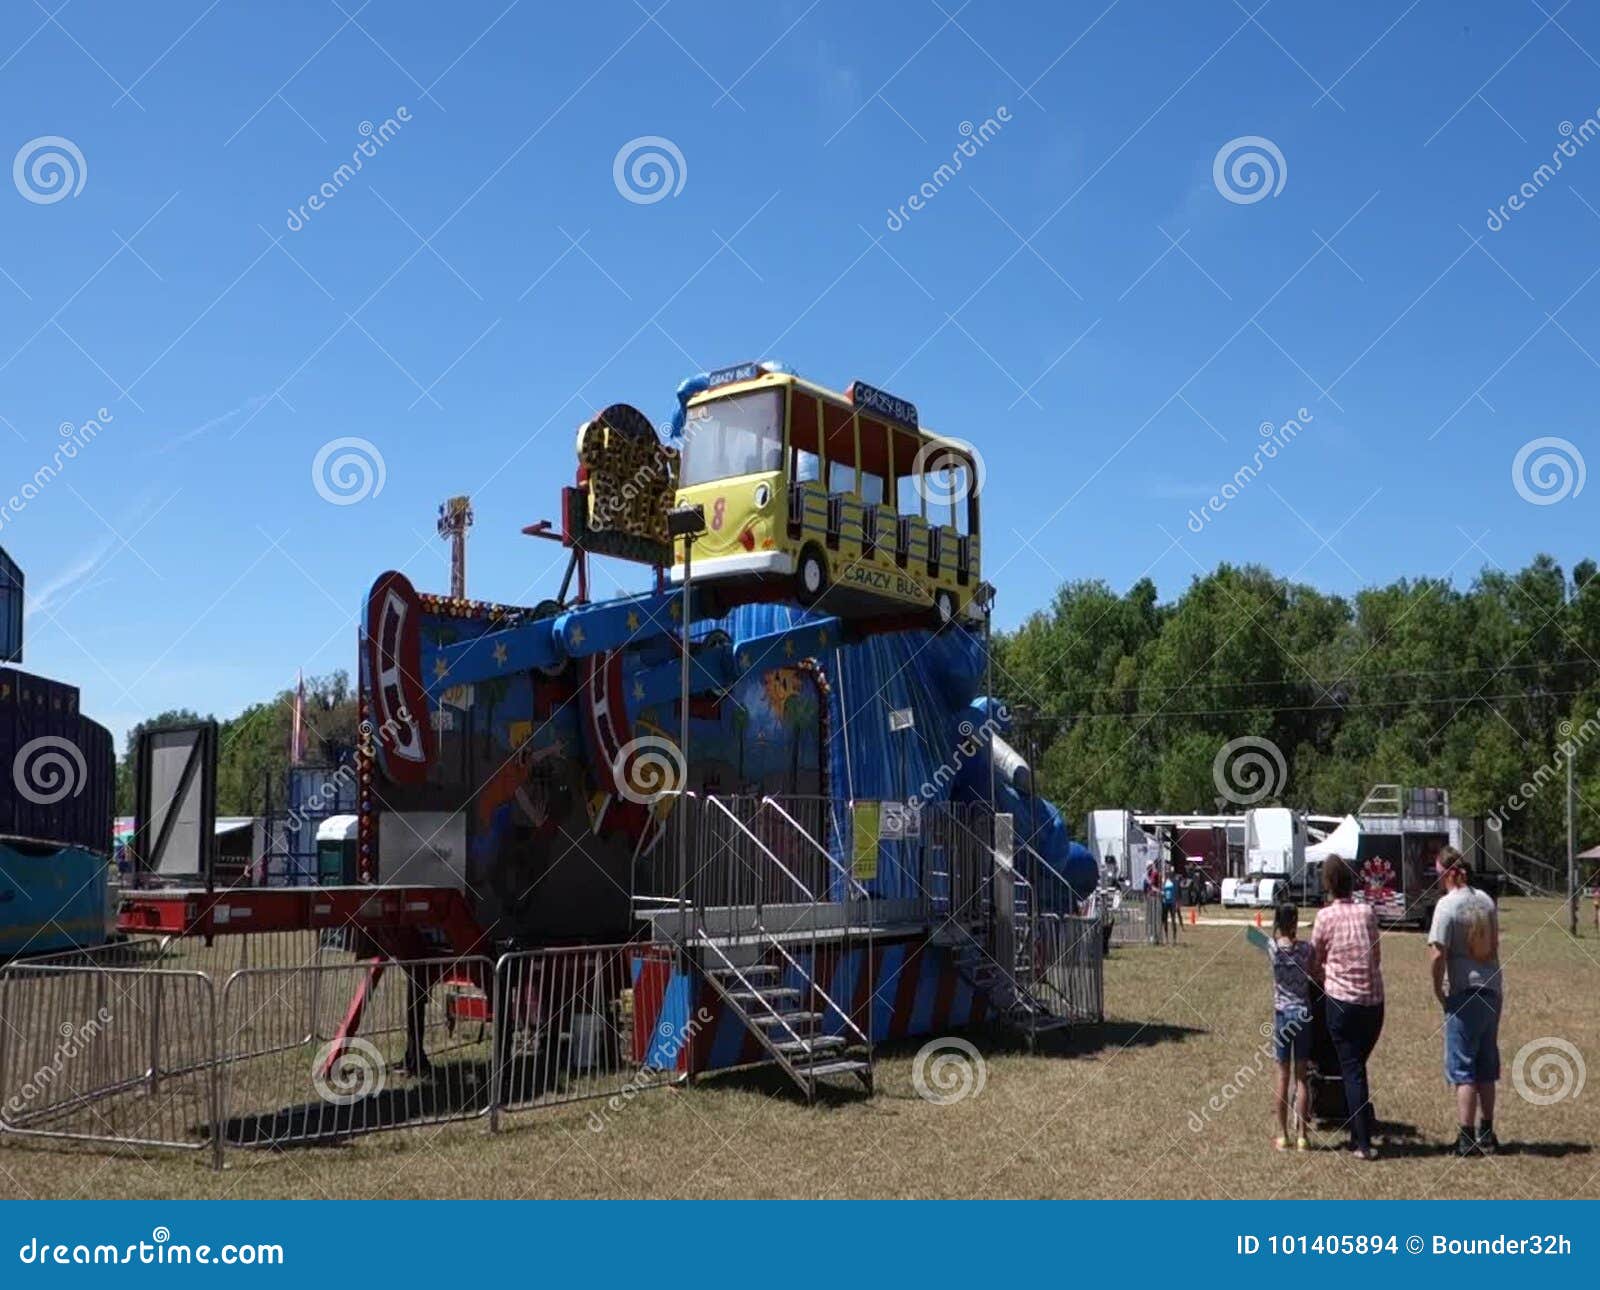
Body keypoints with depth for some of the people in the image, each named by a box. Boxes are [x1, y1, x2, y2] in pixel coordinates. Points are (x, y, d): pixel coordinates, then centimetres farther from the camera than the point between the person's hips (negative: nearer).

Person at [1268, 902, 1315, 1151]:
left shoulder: (1273, 947, -7)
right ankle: (1301, 1136, 9)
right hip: (1304, 1013, 0)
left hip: (1282, 1013, 0)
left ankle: (1282, 1135, 13)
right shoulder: (1305, 948, -8)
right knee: (1302, 1076, 7)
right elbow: (1313, 978, -1)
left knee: (1283, 1075, 9)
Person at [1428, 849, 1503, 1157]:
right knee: (1486, 1069, 15)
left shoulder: (1447, 904, -15)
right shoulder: (1486, 900, 6)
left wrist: (1438, 990, -7)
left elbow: (1437, 954, -20)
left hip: (1464, 994, -7)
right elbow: (1495, 944, 15)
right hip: (1492, 992, 7)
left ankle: (1467, 1139, 1)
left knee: (1463, 1070, 0)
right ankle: (1486, 1135, 23)